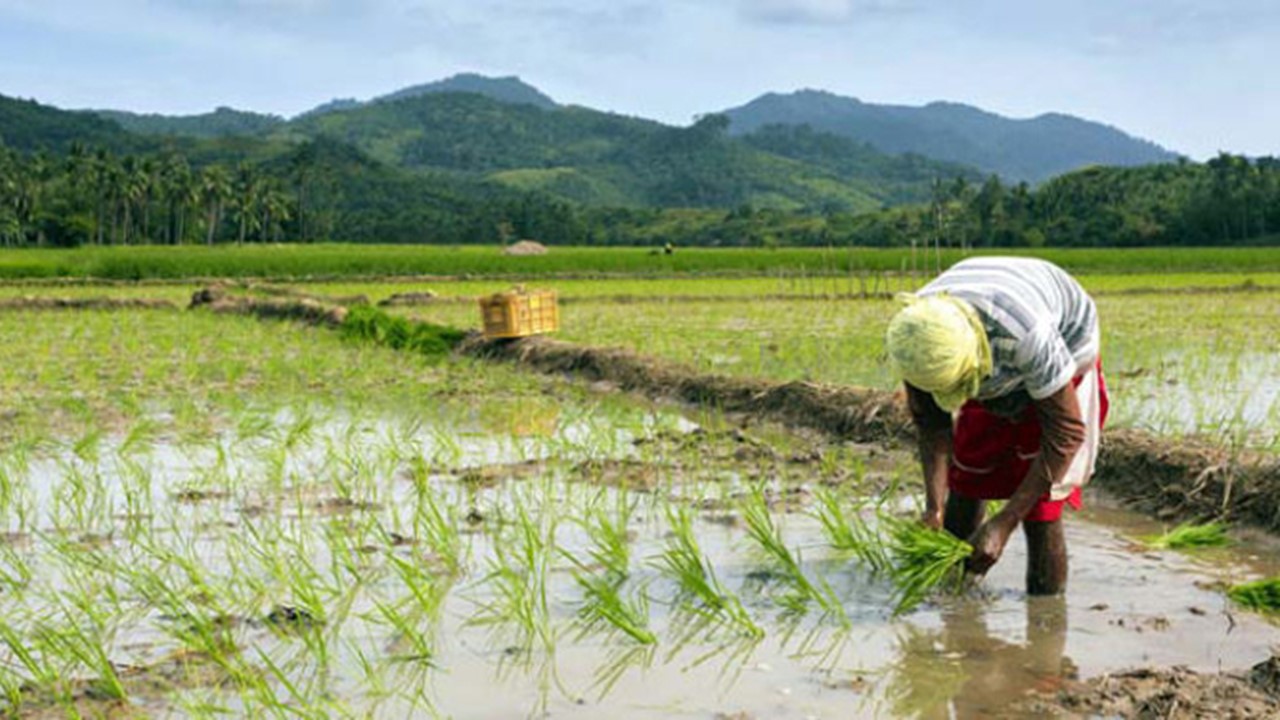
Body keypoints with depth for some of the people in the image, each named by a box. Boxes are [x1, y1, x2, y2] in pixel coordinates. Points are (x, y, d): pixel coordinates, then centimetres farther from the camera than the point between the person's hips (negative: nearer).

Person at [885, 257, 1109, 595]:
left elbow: (1066, 431, -36)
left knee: (1039, 507, -12)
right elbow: (931, 423, -15)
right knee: (965, 481, 5)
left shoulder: (1027, 335, -45)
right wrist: (934, 505, -27)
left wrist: (1003, 524, -37)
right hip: (995, 368, 5)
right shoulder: (914, 335, -30)